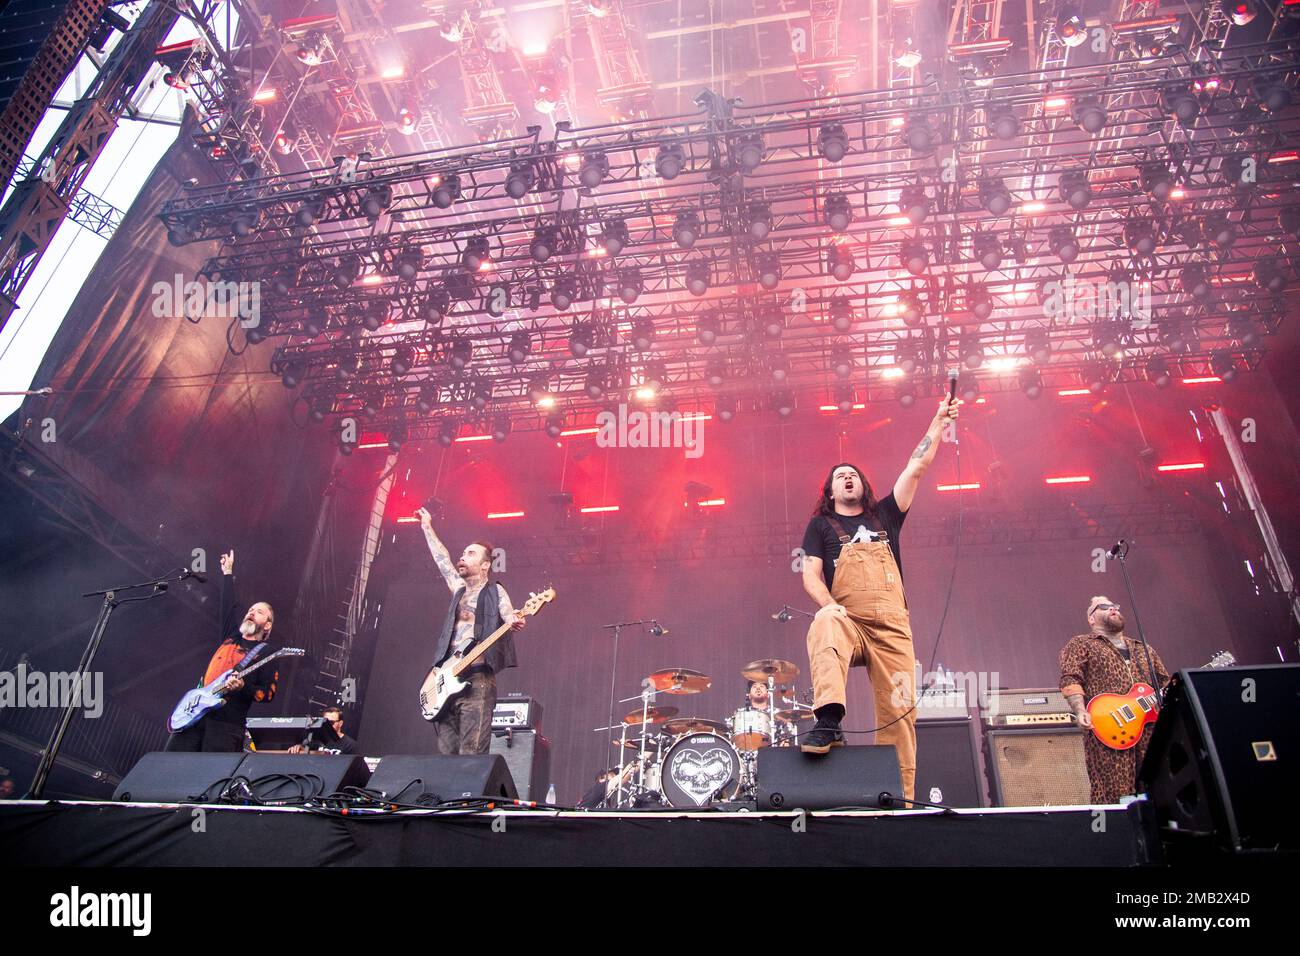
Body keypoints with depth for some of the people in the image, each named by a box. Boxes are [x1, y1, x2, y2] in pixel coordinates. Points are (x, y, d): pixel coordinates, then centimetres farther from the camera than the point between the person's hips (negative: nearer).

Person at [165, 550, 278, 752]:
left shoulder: (266, 654, 3)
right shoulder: (231, 636, 19)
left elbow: (268, 694, -3)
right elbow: (229, 604, 28)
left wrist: (242, 688, -20)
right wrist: (228, 572, 34)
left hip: (226, 726, -6)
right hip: (196, 712, 6)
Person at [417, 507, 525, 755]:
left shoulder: (494, 591, 7)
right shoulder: (460, 589, 25)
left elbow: (508, 615, -11)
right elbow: (442, 559, 34)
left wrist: (515, 622, -35)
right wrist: (427, 527, 41)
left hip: (477, 677, -6)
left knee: (471, 753, -14)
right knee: (446, 751, 1)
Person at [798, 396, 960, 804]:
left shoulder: (884, 514, 23)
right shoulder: (820, 525, 17)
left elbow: (918, 467, 20)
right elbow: (811, 575, 4)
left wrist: (939, 421, 18)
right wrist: (828, 605, -15)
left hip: (892, 624, 3)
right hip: (847, 619, -2)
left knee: (899, 712, -6)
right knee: (823, 628, -39)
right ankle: (828, 720, -47)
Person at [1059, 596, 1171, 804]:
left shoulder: (1142, 648, 29)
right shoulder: (1080, 645, 11)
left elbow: (1165, 681, 30)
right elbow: (1070, 680, -3)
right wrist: (1081, 712, -19)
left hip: (1151, 728, 5)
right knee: (1114, 794, -12)